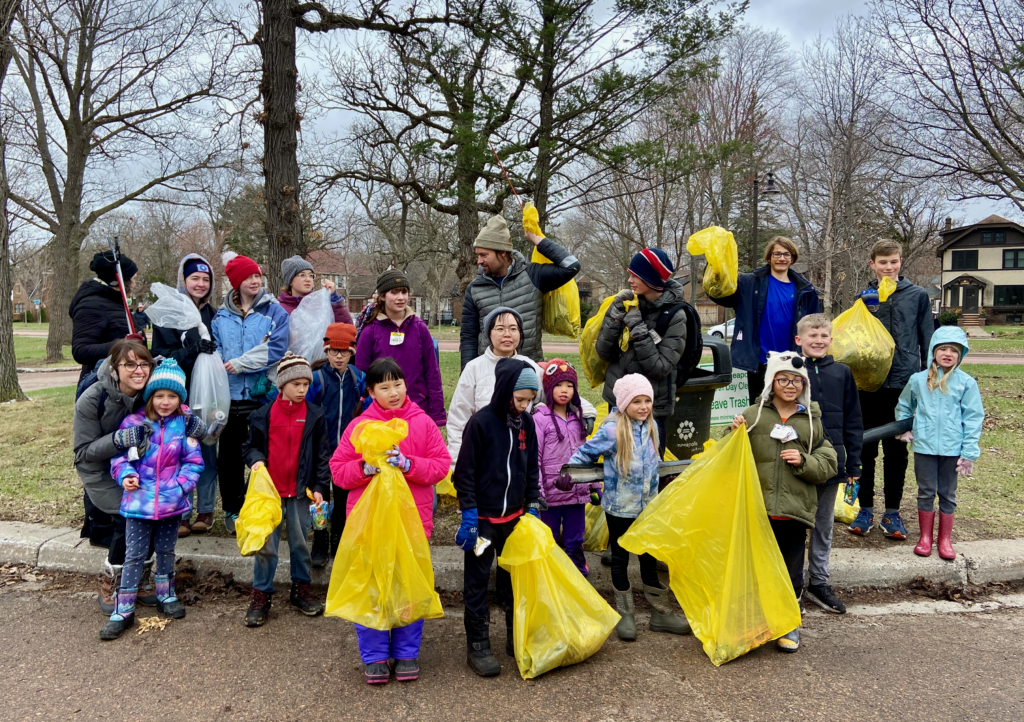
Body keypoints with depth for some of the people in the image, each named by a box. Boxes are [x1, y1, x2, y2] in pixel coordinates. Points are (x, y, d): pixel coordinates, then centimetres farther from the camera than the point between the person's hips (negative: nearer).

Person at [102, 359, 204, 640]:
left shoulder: (185, 424, -5)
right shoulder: (133, 422, -6)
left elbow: (194, 461, -1)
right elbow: (120, 456, 1)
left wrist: (181, 484, -13)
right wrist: (126, 475, -16)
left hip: (172, 500, 1)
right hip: (139, 499, -1)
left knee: (166, 550, 18)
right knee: (134, 555, 4)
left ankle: (165, 595, 37)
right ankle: (124, 610, 13)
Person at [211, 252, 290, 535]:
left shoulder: (275, 311, 0)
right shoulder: (221, 315, 10)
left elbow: (276, 349, -11)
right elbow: (215, 350, 9)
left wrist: (240, 363, -11)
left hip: (262, 393, -3)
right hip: (230, 394, 3)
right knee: (230, 454, 10)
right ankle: (232, 509, 24)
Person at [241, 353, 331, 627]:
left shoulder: (315, 416, -2)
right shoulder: (263, 415, -1)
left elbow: (322, 455, 2)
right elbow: (251, 446, 8)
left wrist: (319, 487, -3)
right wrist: (255, 459, -14)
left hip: (300, 492, 0)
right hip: (269, 491, 0)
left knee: (300, 544, 13)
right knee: (266, 546, 6)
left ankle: (300, 589, 29)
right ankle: (261, 595, 18)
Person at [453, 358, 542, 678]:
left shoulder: (526, 422, 1)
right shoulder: (481, 422, -15)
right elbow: (465, 472, -13)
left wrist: (533, 505, 7)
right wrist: (469, 515, -15)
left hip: (515, 517, 5)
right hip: (483, 518, -5)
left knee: (513, 578, 16)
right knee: (477, 582, 5)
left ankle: (517, 639, 29)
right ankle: (478, 646, 16)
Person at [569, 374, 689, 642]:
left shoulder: (651, 427, -2)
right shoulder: (612, 430, -19)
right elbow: (585, 453, -9)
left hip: (647, 504, 5)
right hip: (619, 507, -4)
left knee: (650, 557, 14)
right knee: (620, 558, 12)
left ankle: (660, 613, 27)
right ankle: (625, 615, 26)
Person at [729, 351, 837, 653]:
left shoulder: (812, 421, 6)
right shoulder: (753, 415, 3)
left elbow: (828, 465, 7)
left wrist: (804, 461, -11)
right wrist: (734, 434, -9)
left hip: (794, 511, 1)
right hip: (757, 508, 0)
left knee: (791, 572, 10)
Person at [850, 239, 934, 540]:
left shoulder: (917, 296, 3)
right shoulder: (864, 298, 5)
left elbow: (927, 341, 5)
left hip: (903, 383, -1)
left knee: (896, 450, 7)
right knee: (866, 448, 7)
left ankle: (892, 512, 18)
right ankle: (865, 509, 18)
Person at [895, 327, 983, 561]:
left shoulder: (966, 383, -3)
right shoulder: (918, 380, 0)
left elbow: (973, 418, -3)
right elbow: (903, 406, 16)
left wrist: (969, 452, -6)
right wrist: (904, 429, 6)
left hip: (952, 449, 0)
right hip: (924, 447, 1)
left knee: (948, 494, 11)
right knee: (926, 492, 9)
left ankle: (945, 540, 24)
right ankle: (925, 537, 22)